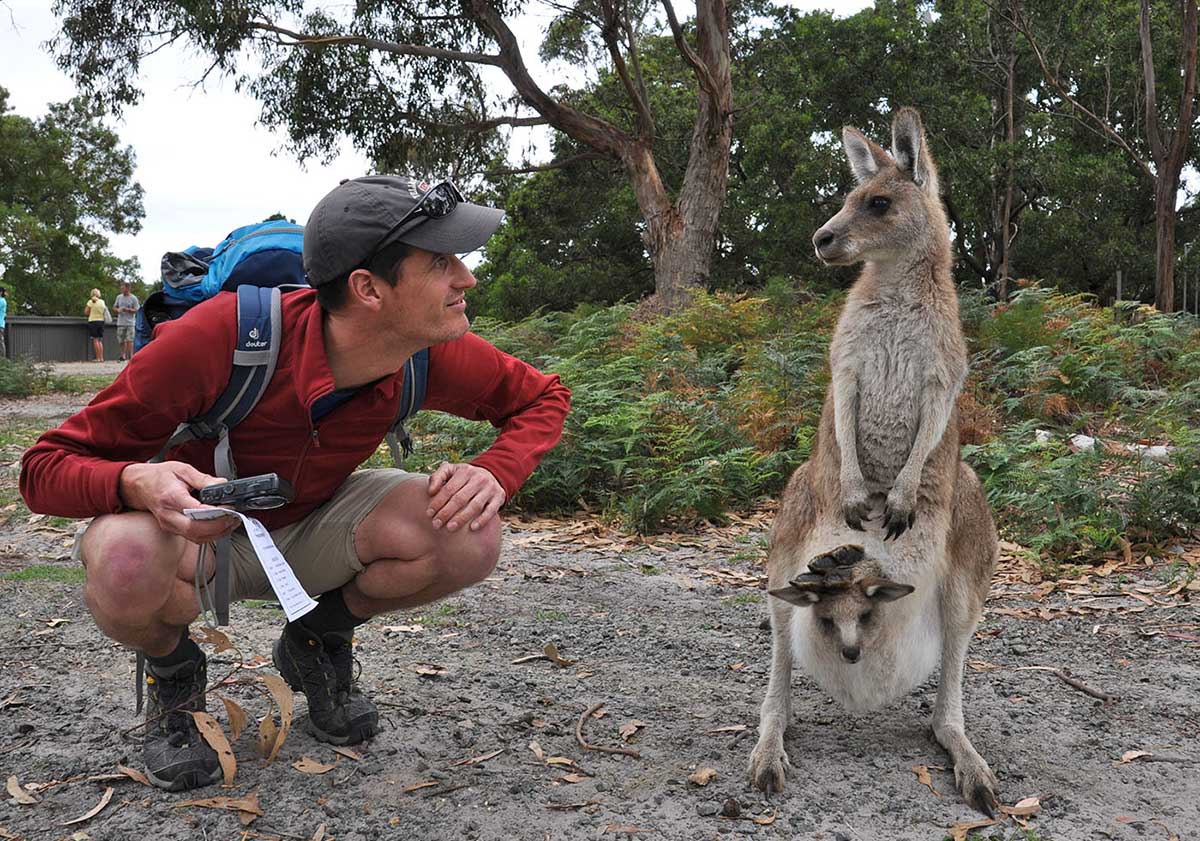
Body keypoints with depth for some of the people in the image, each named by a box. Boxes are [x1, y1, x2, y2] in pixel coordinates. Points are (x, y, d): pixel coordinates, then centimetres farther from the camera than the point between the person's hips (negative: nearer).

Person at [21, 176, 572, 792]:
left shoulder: (435, 354, -22)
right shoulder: (218, 335, -34)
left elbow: (543, 397, -3)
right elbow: (45, 466, -25)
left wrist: (494, 472, -25)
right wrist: (137, 482, -49)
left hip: (314, 528, 3)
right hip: (201, 532, -2)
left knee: (471, 538, -24)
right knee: (125, 563, -39)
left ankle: (318, 641, 7)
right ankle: (173, 671, 1)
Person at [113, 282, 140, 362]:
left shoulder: (133, 298, -3)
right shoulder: (119, 297, 11)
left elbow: (136, 310, -6)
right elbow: (114, 307, 19)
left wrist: (127, 309, -19)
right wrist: (118, 310, -3)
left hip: (130, 322, -5)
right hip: (120, 322, 5)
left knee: (129, 340, -10)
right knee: (121, 340, 7)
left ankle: (131, 356, -10)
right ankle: (123, 355, 18)